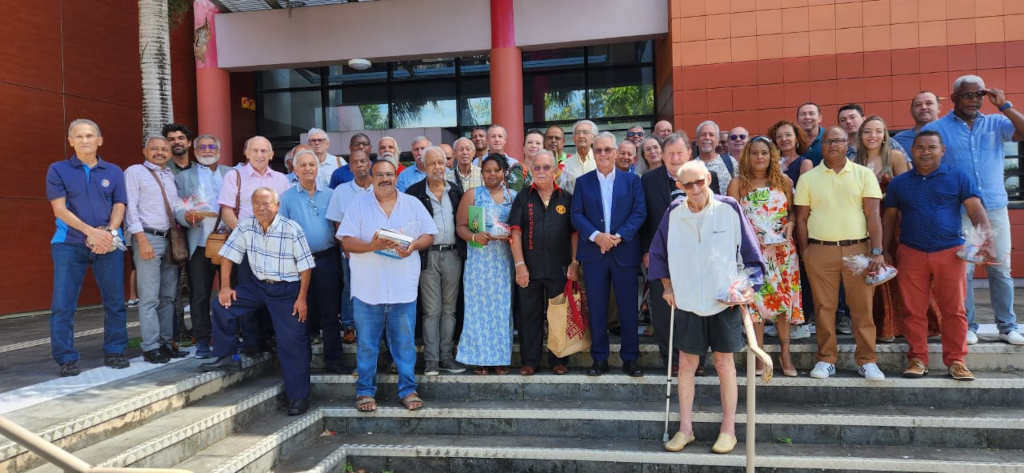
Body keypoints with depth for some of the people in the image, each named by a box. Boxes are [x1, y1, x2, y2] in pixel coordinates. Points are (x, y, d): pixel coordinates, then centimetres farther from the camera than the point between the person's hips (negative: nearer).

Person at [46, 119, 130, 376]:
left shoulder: (114, 172, 12)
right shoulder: (58, 170, 6)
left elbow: (119, 206, 5)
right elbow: (59, 208, -3)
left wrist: (108, 232, -13)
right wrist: (91, 232, -14)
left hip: (108, 244, 2)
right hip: (69, 244, -1)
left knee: (115, 301, 3)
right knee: (63, 304, -3)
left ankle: (114, 352, 15)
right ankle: (66, 359, 7)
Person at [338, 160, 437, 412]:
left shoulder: (413, 204, 9)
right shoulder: (358, 204, 3)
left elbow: (429, 235, 9)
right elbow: (346, 241, -3)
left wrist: (414, 245, -12)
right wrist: (371, 245, -20)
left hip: (403, 287, 1)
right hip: (368, 287, -1)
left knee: (405, 342, 6)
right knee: (367, 343, 7)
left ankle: (408, 389, 19)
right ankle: (365, 391, 20)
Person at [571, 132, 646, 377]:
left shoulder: (632, 180, 7)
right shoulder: (583, 182, 9)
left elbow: (640, 212, -1)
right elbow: (576, 215, 1)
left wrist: (618, 236, -13)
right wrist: (596, 235, -14)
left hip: (625, 253, 0)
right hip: (593, 253, 1)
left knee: (628, 308, 4)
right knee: (597, 309, 5)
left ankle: (630, 358, 16)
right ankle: (599, 359, 16)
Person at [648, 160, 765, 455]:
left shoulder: (729, 209, -8)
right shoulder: (674, 215, -2)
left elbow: (750, 252, -1)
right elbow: (658, 253, 12)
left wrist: (749, 286, -7)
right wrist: (668, 286, 10)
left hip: (724, 300, -2)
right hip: (687, 301, 2)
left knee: (724, 362, 8)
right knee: (686, 364, 7)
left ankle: (728, 430, 22)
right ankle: (685, 428, 20)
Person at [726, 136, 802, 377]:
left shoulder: (784, 181, 7)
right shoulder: (738, 184, 2)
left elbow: (793, 211, 12)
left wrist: (790, 225, -8)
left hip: (782, 250, 2)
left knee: (784, 298, 4)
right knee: (754, 299, -2)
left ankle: (785, 352, 18)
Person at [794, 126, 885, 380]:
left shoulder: (864, 174, 7)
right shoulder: (808, 178, 8)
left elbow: (873, 215, 1)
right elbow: (801, 219, 8)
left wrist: (877, 251, -7)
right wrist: (804, 252, 0)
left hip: (857, 248, 0)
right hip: (820, 250, 0)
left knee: (862, 307, 2)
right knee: (824, 307, 5)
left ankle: (867, 361, 13)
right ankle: (826, 360, 15)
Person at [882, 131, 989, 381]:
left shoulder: (959, 178, 7)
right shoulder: (898, 183, 12)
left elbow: (976, 210, 0)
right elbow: (890, 218, 14)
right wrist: (885, 251, 9)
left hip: (949, 253, -1)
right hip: (910, 254, 1)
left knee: (954, 310, 2)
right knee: (913, 310, 3)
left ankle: (956, 361, 12)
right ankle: (917, 359, 12)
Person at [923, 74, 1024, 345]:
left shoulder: (995, 124, 8)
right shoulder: (937, 129, 2)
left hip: (995, 209, 2)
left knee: (1001, 270, 8)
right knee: (963, 271, 2)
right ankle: (967, 326, 13)